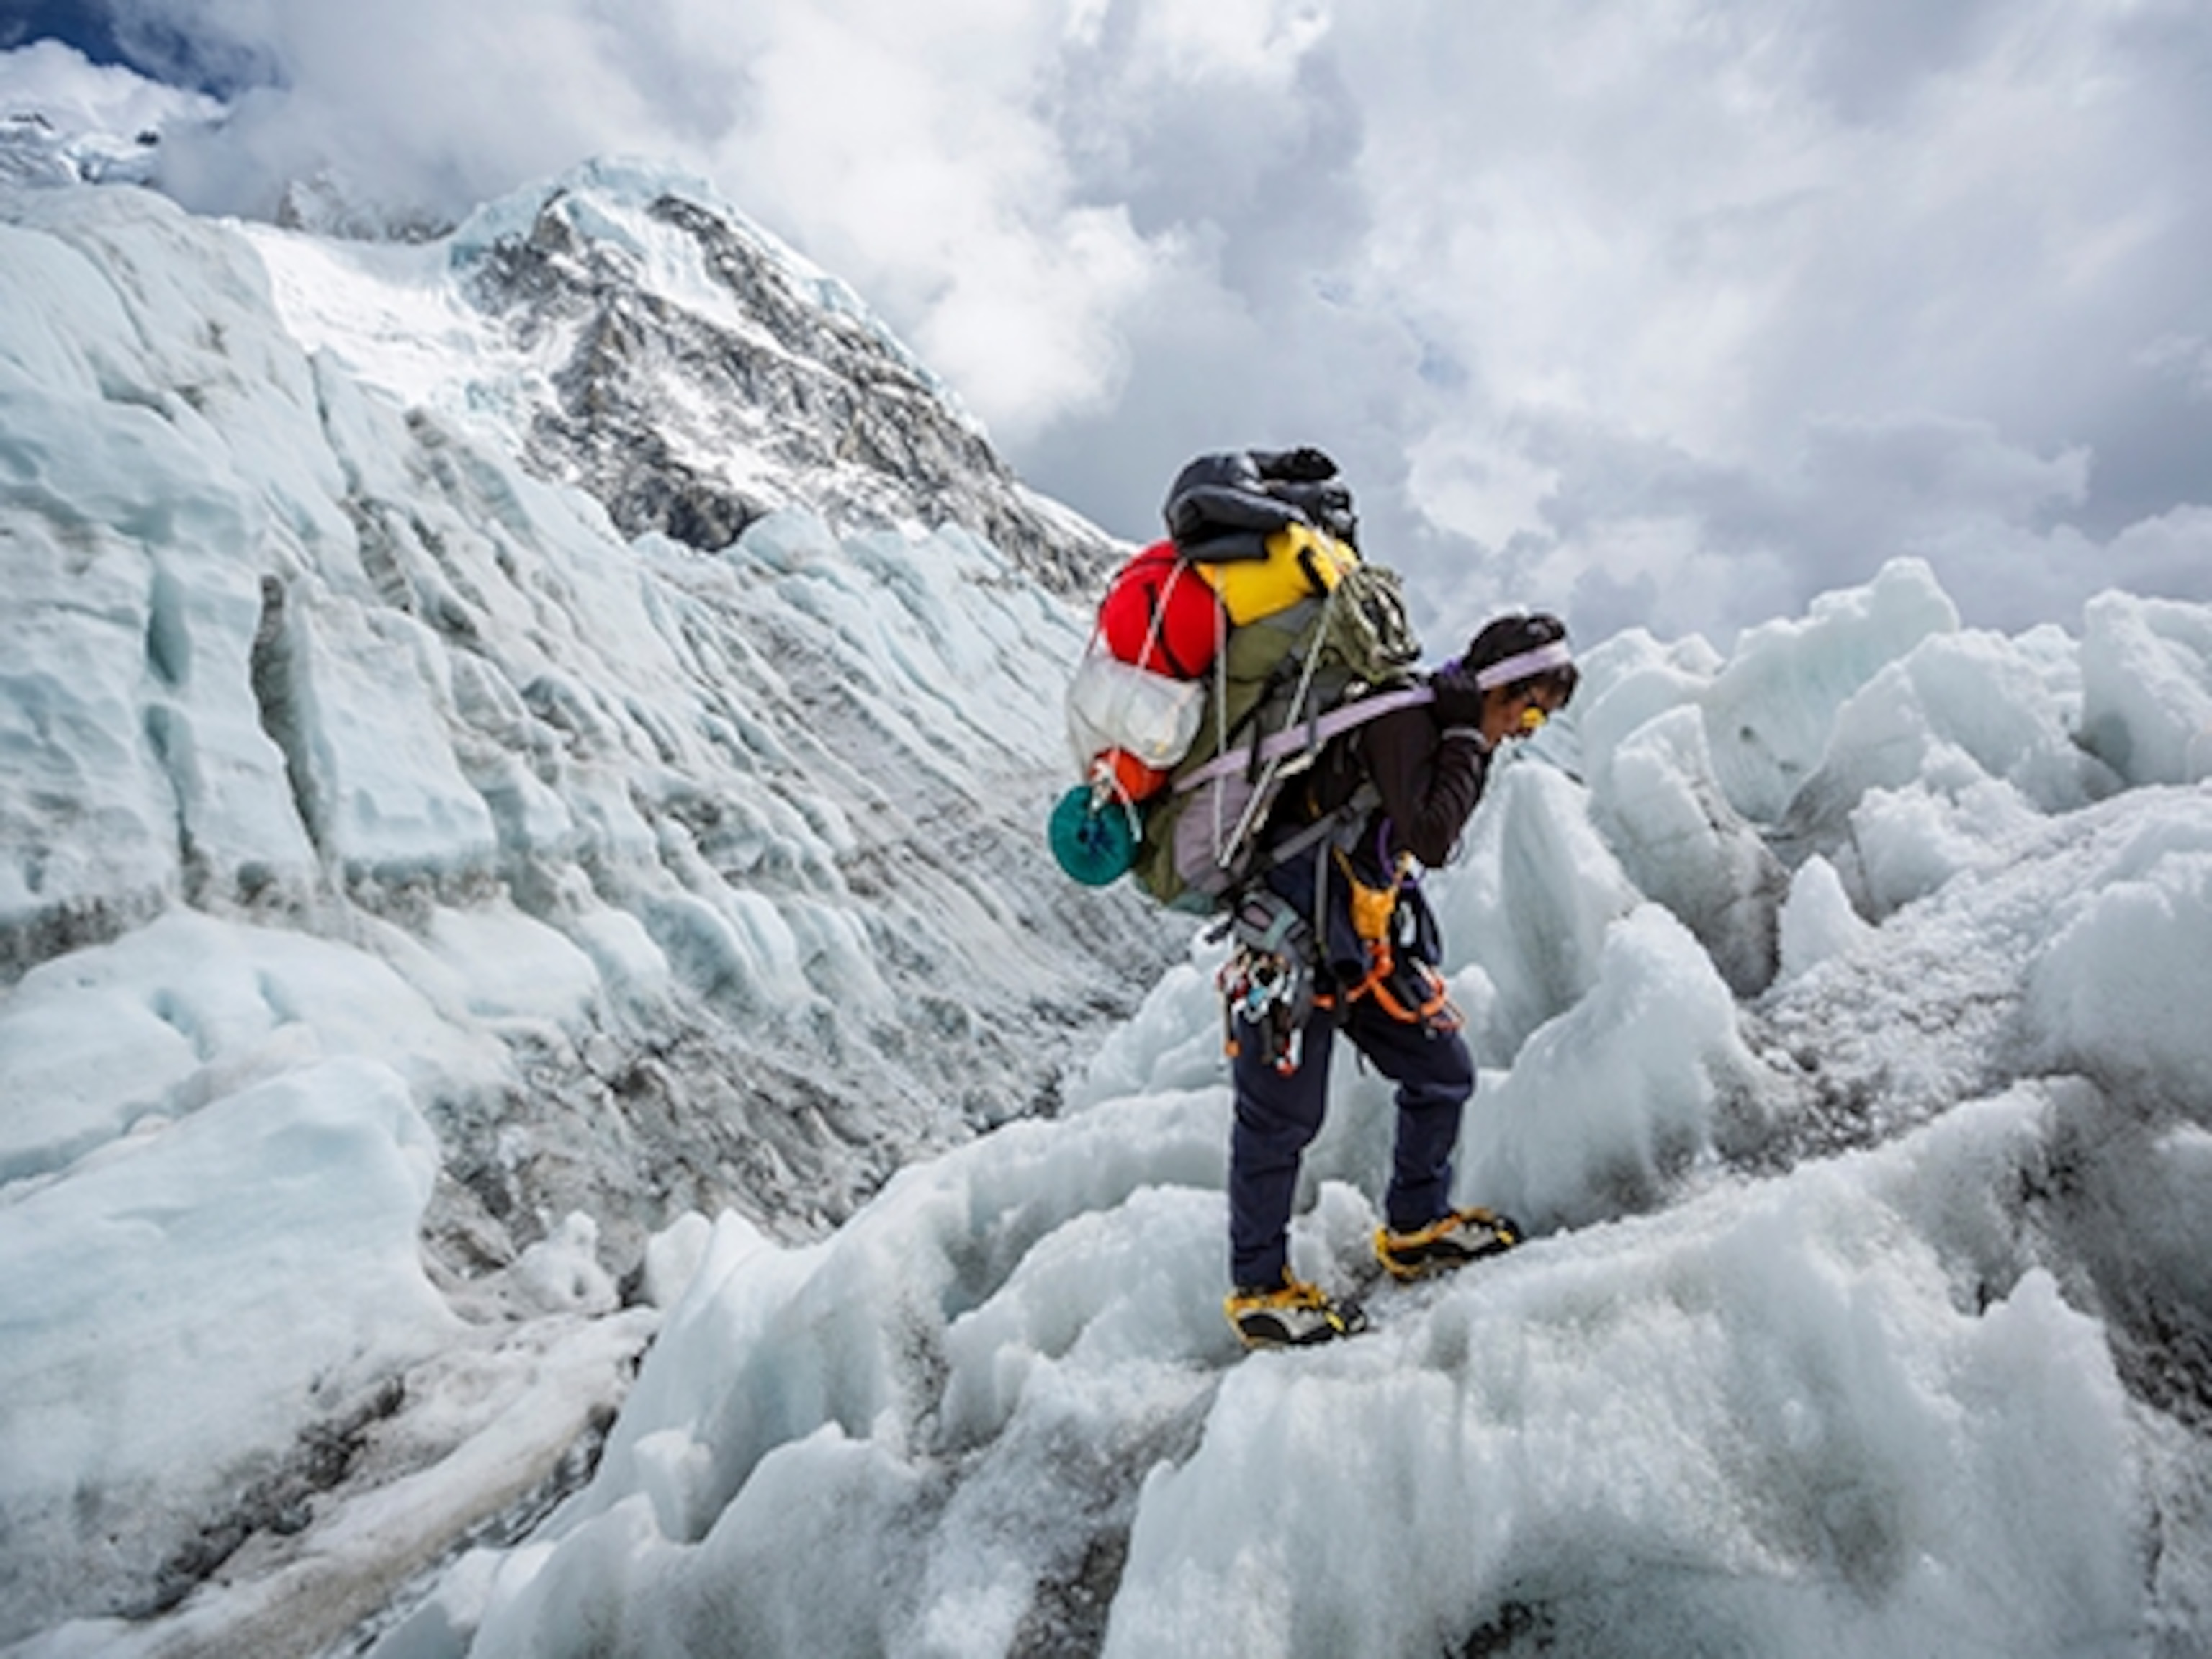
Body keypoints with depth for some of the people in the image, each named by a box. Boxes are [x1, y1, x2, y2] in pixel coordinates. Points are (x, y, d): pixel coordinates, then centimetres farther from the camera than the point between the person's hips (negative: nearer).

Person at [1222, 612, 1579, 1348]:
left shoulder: (1439, 724, 13)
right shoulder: (1404, 716, -18)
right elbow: (1431, 839, -26)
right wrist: (1466, 741, -17)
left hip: (1365, 942, 10)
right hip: (1298, 939, -10)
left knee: (1443, 1071, 14)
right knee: (1283, 1114, 1)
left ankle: (1415, 1229, 35)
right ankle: (1258, 1288, 18)